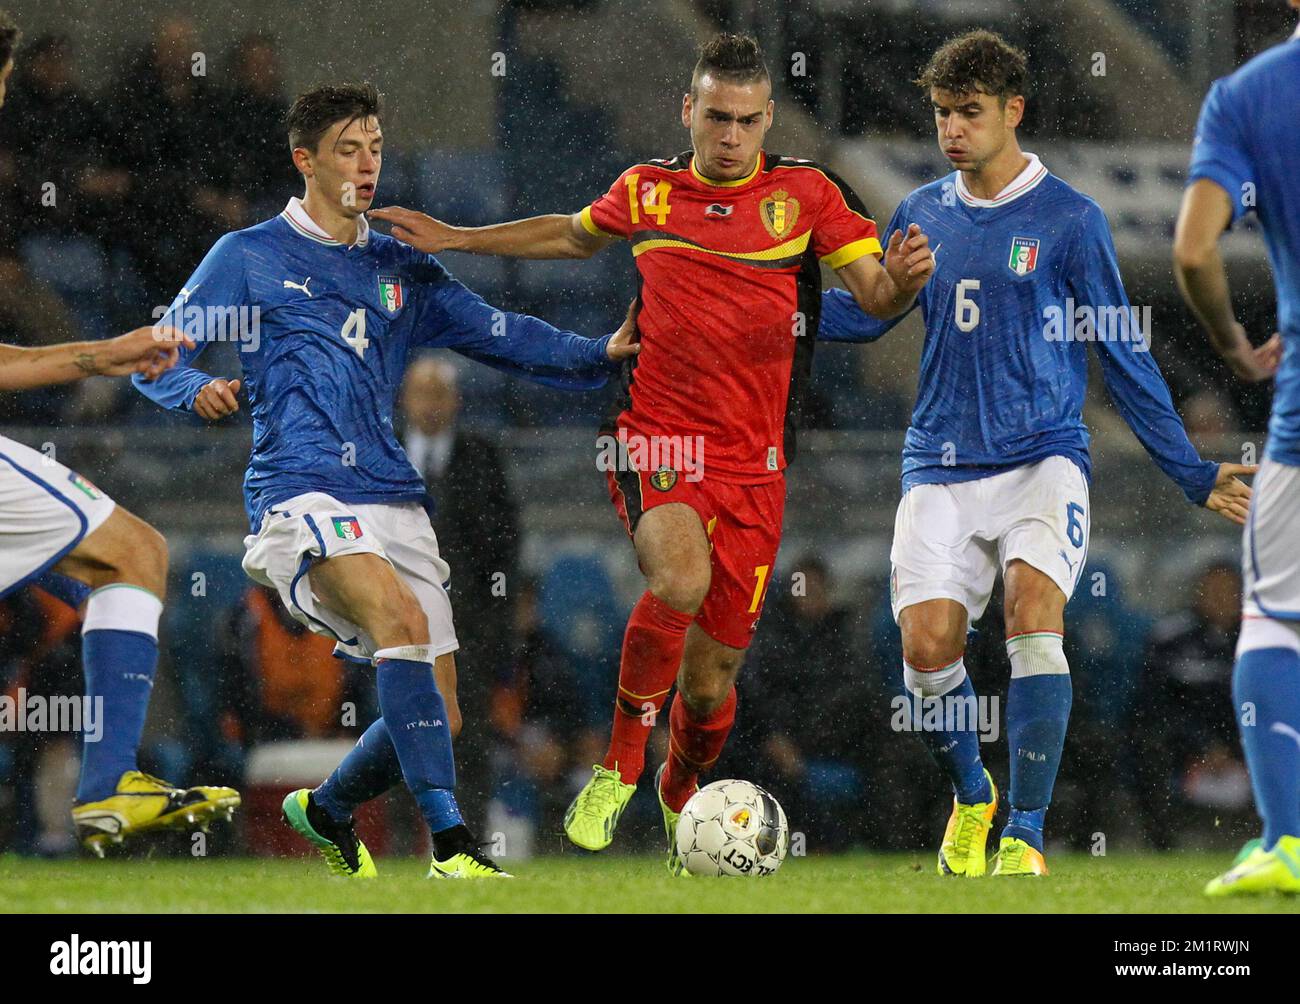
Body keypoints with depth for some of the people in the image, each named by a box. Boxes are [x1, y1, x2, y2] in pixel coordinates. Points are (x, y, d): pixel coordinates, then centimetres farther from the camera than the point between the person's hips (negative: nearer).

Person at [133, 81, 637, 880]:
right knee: (400, 616, -33)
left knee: (437, 717, 1)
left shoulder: (402, 271, 21)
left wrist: (598, 355, -2)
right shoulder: (248, 257, 8)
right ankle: (451, 841, -37)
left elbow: (497, 334, 14)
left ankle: (327, 810, 30)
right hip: (301, 492, -6)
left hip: (393, 499, 6)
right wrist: (198, 390, -15)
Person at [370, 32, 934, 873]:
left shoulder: (806, 194, 1)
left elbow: (876, 295, -4)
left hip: (753, 460, 0)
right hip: (655, 436, 0)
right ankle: (620, 763, -12)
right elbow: (574, 235, 27)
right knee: (681, 581, -32)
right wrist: (456, 239, 26)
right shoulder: (647, 191, 7)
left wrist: (903, 278, -27)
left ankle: (680, 796, 37)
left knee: (711, 676, 4)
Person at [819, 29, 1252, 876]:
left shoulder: (1069, 220, -1)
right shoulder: (923, 214, 10)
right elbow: (864, 313, 23)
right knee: (928, 647, -11)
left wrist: (1192, 473, 3)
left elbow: (1122, 352, 4)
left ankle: (1025, 837, -23)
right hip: (942, 465, 3)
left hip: (1042, 457, -3)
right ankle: (971, 796, 20)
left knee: (1033, 607, -27)